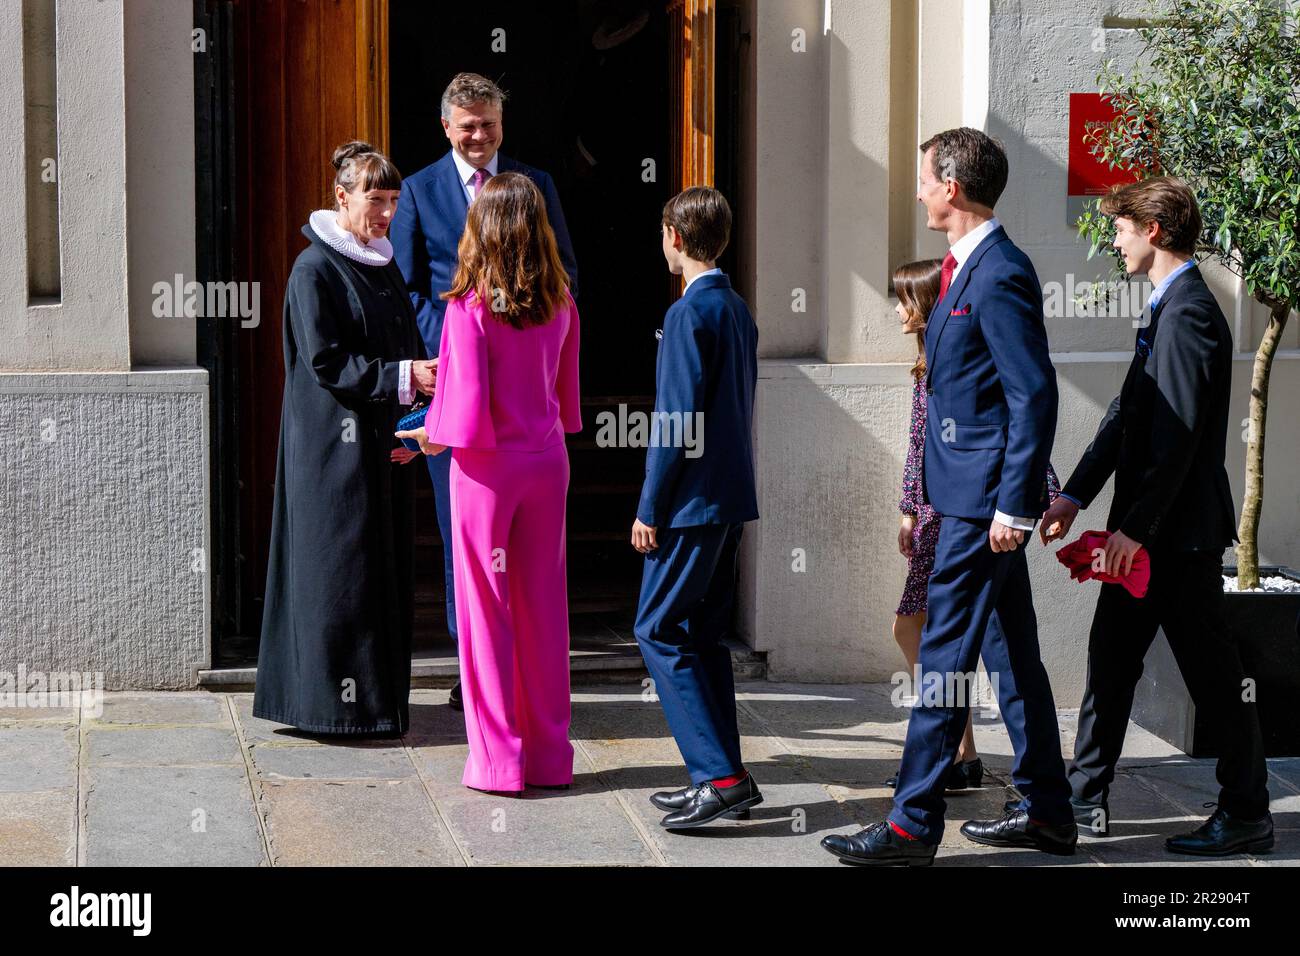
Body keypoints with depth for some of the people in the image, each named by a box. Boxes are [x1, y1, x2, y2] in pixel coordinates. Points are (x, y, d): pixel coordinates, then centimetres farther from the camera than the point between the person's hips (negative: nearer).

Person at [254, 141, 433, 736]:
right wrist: (401, 377, -21)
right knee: (341, 569, -5)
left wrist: (422, 372, -3)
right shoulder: (314, 269, -10)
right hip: (334, 445, -8)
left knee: (384, 566, 10)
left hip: (382, 440, 8)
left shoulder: (384, 264, 14)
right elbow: (325, 363, -16)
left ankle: (378, 695, 18)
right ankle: (340, 702, 2)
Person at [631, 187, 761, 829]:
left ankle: (718, 776, -11)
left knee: (658, 631, -5)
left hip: (692, 502, -9)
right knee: (703, 635, 13)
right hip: (731, 497, 9)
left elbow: (678, 421, -18)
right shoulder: (739, 310, 13)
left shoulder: (689, 313, -15)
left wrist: (650, 509, -13)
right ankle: (725, 776, 15)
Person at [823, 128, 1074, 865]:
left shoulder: (1000, 276, -17)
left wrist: (1014, 504, -21)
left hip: (983, 498, -10)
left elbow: (1035, 394, -20)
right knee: (1010, 650, 14)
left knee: (947, 652, -6)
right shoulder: (971, 267, 15)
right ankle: (1048, 812, 23)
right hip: (977, 494, 10)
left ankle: (914, 825, -2)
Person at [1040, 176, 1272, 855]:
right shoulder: (1167, 309, 14)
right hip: (1149, 531, 10)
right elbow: (1127, 415, 16)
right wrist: (1077, 494, 11)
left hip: (1180, 529, -10)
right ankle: (1084, 799, 22)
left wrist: (1136, 526, -21)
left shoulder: (1187, 314, -18)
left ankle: (1247, 816, 10)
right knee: (1110, 659, 13)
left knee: (1212, 673, 0)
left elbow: (1177, 436, -23)